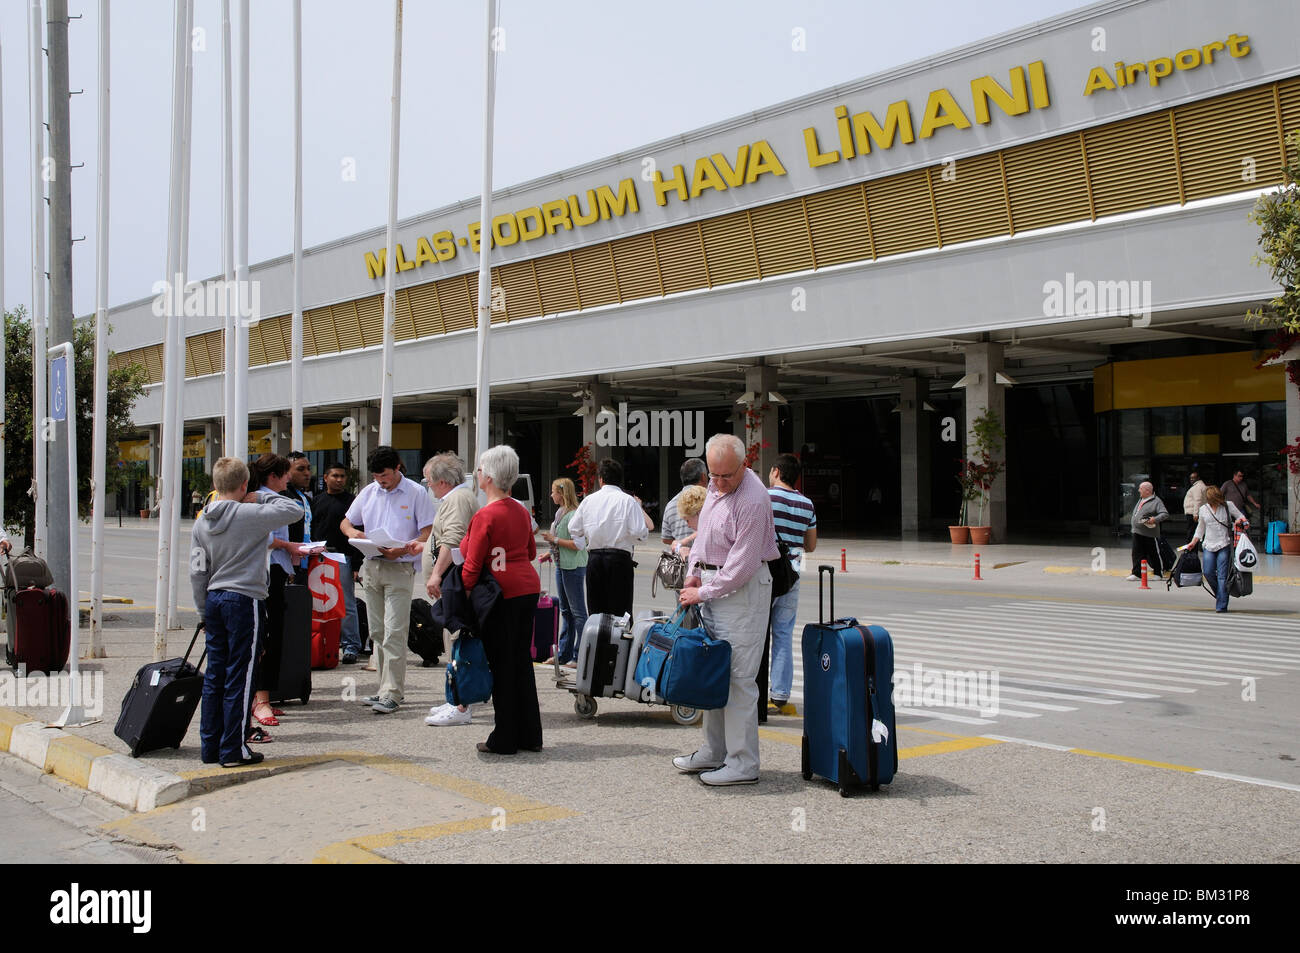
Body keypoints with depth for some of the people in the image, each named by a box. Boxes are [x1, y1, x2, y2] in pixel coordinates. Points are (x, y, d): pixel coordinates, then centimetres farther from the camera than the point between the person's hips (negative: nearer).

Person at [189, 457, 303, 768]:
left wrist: (204, 612, 15)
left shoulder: (201, 522, 6)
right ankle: (233, 750, 3)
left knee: (214, 675, 12)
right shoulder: (250, 515, -12)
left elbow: (197, 572, 8)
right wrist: (263, 497, 3)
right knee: (239, 676, -1)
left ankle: (210, 746, 18)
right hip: (244, 601, -6)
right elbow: (294, 511, -8)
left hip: (215, 601, 6)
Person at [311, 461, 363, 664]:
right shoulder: (317, 500, 15)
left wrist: (356, 565, -9)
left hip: (343, 559, -4)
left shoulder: (351, 501, 2)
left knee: (347, 604, -3)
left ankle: (351, 646, 1)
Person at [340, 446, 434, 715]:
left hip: (400, 568, -6)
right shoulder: (368, 493, 12)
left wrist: (403, 549, -21)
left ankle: (392, 694, -11)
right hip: (371, 567, 6)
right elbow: (345, 522, 20)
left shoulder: (416, 493, -3)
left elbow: (427, 533, -5)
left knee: (394, 632, -11)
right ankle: (387, 688, 18)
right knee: (377, 632, 10)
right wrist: (351, 531, -5)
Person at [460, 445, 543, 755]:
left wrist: (464, 595, -6)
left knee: (502, 666, 0)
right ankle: (529, 735, 19)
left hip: (503, 594, -8)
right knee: (522, 661, 14)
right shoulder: (521, 511, 10)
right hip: (529, 587, 8)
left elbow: (472, 564, -14)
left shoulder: (485, 516, -14)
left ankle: (504, 740, 7)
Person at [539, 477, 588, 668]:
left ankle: (581, 656, 0)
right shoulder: (559, 513, 12)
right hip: (561, 566, 10)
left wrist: (554, 539, -16)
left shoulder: (574, 515, -17)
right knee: (565, 611, 15)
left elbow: (576, 544, -22)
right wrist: (551, 553, 17)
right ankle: (564, 654, 22)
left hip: (574, 567, -10)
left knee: (578, 612, -4)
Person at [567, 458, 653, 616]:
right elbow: (639, 532, -10)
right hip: (620, 558, -3)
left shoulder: (588, 500, 6)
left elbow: (574, 529, 10)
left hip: (594, 559, 3)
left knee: (596, 611, 9)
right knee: (620, 611, -2)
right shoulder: (628, 501, -4)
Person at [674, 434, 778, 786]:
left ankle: (743, 763, -1)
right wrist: (694, 571, 10)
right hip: (713, 583, 9)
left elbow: (741, 566, -21)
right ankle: (714, 752, 24)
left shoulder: (753, 500, -21)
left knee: (738, 677, -7)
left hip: (743, 589, -9)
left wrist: (702, 594, -13)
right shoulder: (716, 486, 8)